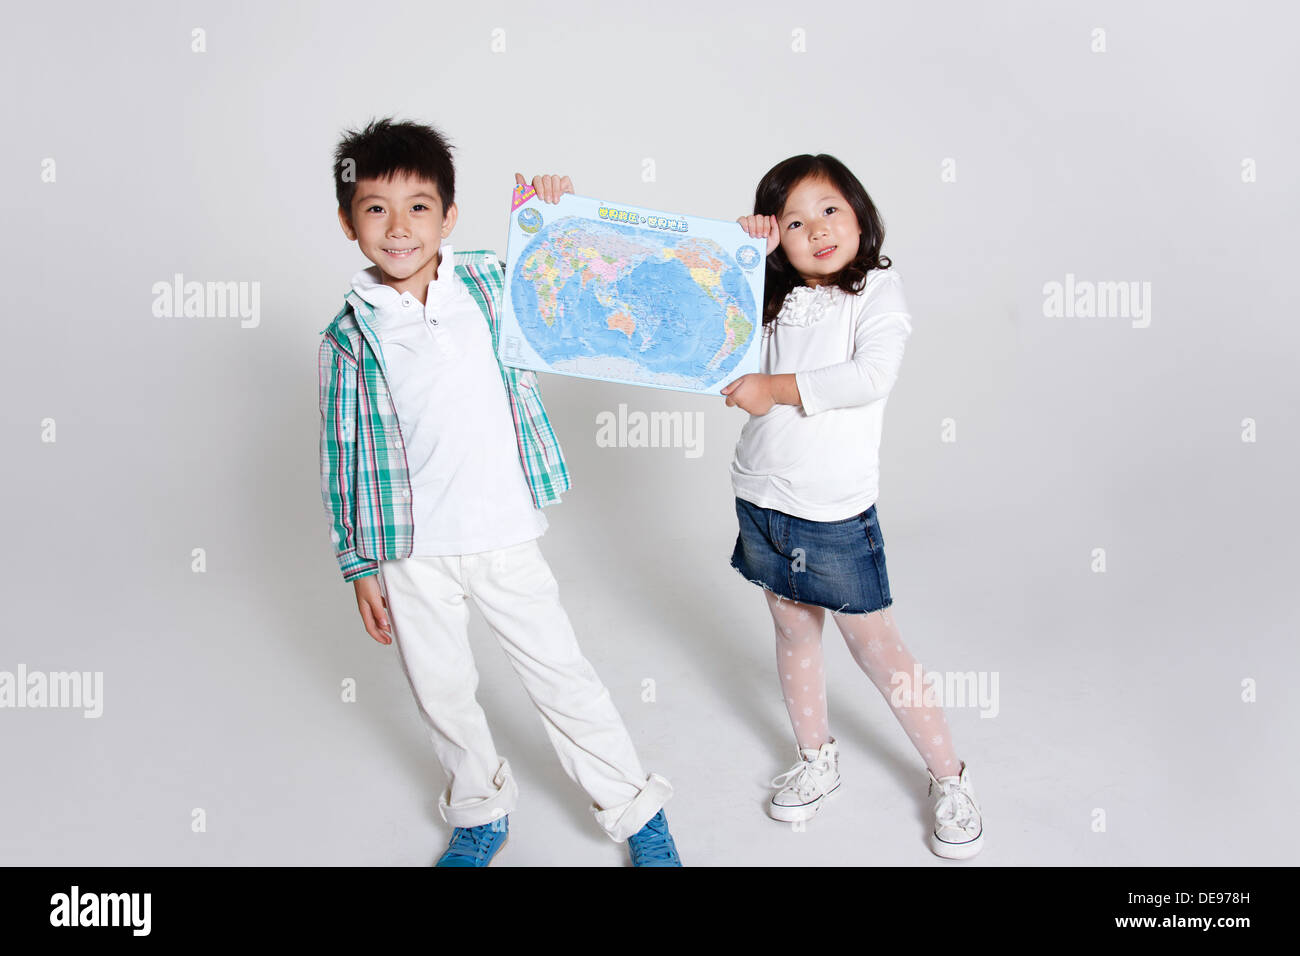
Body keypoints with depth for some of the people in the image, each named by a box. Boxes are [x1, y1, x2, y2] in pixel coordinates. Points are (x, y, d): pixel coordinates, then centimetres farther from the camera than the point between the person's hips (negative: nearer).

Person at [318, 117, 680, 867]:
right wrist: (360, 566, 2)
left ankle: (638, 812, 26)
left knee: (563, 675, 8)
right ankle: (481, 812, 40)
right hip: (412, 553, 1)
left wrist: (552, 212, -4)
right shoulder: (350, 336, -4)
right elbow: (346, 456, 1)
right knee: (442, 691, 15)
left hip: (506, 536, 0)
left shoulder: (491, 283, -2)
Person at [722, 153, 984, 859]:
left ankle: (950, 779, 22)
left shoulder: (877, 290, -6)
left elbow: (872, 376, -21)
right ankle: (817, 762, 37)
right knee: (793, 632, 17)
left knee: (875, 646, 4)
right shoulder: (772, 298, 7)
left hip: (834, 512, -5)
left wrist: (777, 389, -19)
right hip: (761, 499, 5)